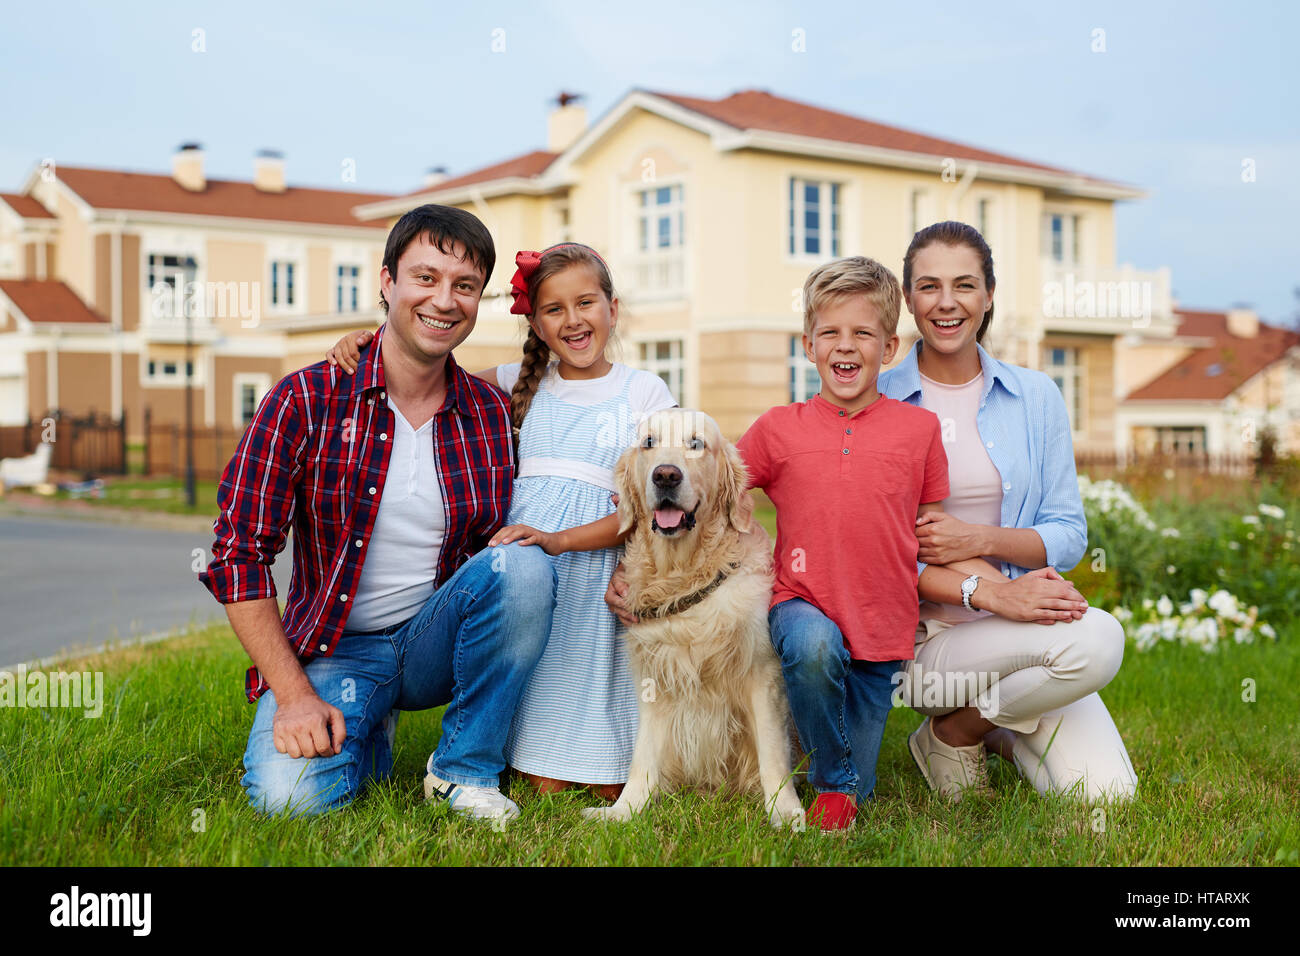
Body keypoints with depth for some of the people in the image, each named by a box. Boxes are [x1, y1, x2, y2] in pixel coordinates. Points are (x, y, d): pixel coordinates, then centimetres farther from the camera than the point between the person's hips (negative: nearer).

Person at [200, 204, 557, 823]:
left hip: (437, 640, 3)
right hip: (333, 650, -2)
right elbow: (240, 551, -10)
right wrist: (293, 694, -16)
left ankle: (464, 769, -8)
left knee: (525, 565, -26)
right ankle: (368, 731, 9)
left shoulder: (492, 415, 0)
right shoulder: (306, 400, -9)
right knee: (291, 792, -29)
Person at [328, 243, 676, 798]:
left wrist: (561, 539, -18)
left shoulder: (644, 391, 4)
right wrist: (366, 346, 3)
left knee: (608, 787, -1)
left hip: (598, 565, -2)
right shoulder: (526, 383, 14)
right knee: (543, 784, -4)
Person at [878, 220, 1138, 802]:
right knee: (1097, 638, -29)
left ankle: (994, 729, 15)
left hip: (1025, 628, 4)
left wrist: (979, 540, -14)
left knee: (1107, 794, -15)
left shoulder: (1035, 397, 8)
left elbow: (1069, 535, 6)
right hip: (921, 636, -4)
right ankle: (952, 733, -4)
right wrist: (987, 592, -21)